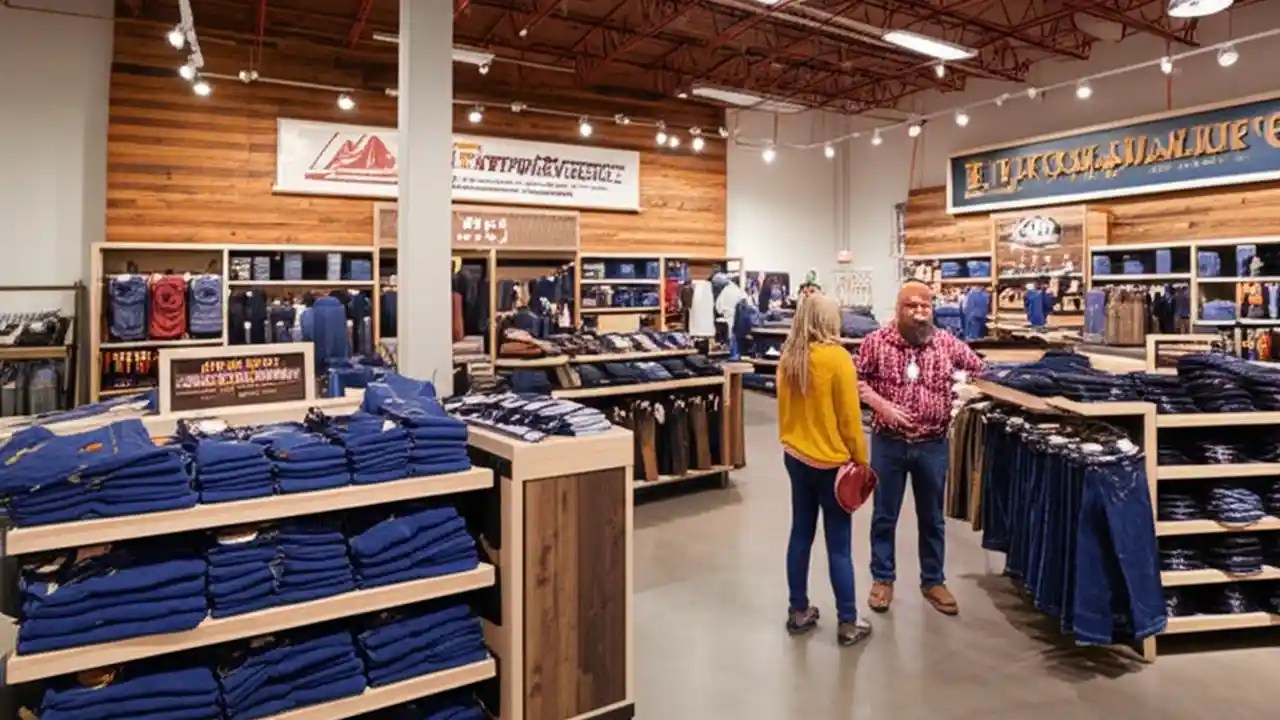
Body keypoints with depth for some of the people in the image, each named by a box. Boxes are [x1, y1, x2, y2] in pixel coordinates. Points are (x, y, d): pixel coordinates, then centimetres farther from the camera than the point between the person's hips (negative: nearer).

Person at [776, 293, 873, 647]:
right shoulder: (837, 358, -16)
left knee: (801, 535, 15)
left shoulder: (788, 358, 1)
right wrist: (861, 461, -2)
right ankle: (848, 624, 16)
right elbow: (850, 418, -13)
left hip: (795, 458, 6)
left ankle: (799, 612, 25)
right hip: (831, 462, -6)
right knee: (839, 547, 4)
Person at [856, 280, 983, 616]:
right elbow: (857, 380, -3)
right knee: (884, 514, 11)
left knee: (932, 517, 15)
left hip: (933, 445, 2)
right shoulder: (876, 341, -8)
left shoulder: (947, 343, -2)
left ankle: (933, 581, 32)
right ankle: (882, 579, 28)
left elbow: (981, 370, 9)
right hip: (888, 443, -1)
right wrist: (881, 405, -16)